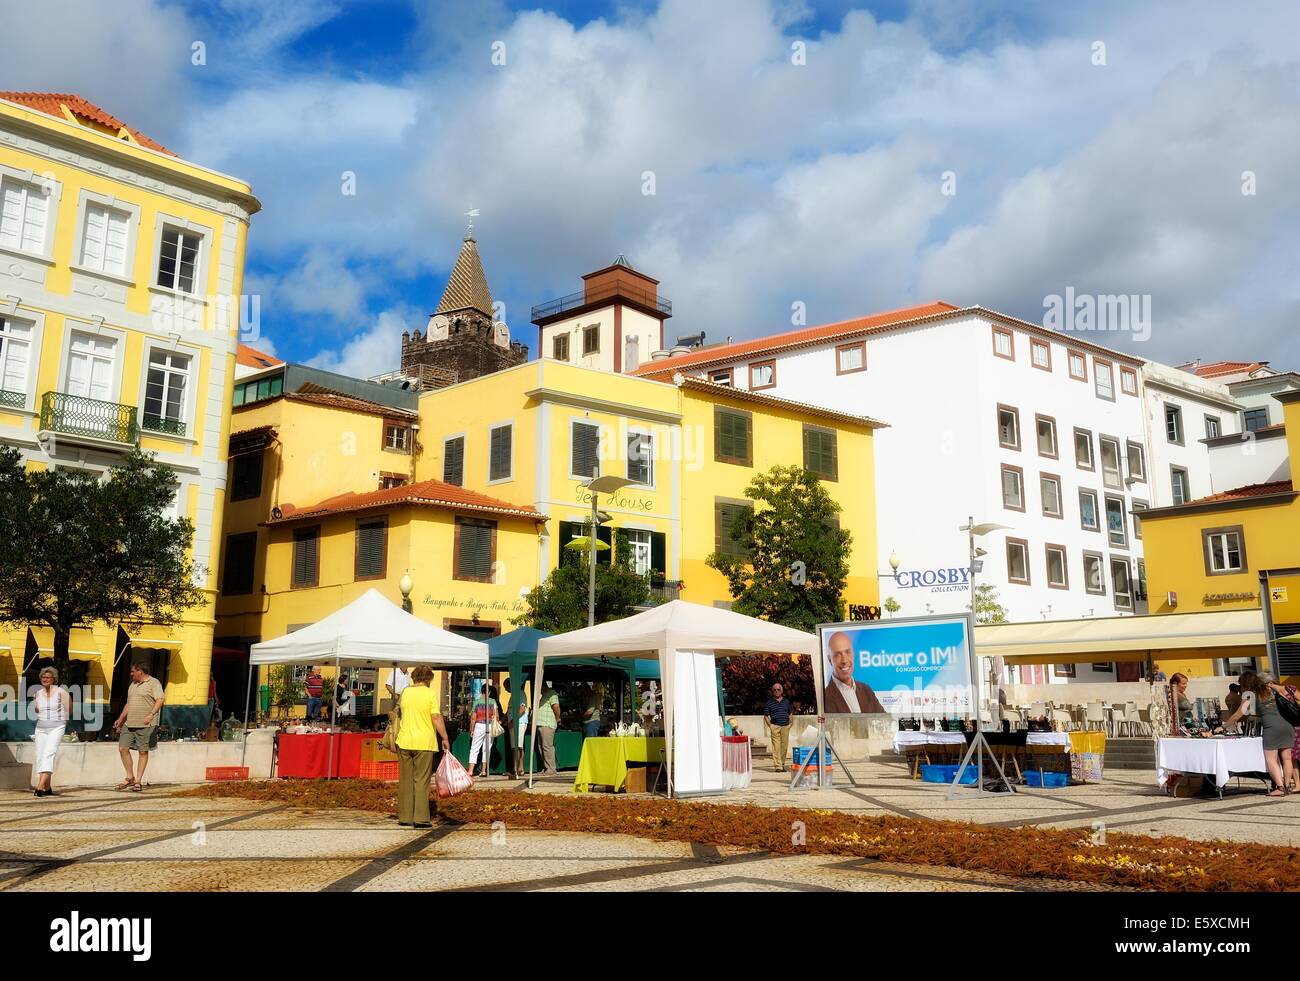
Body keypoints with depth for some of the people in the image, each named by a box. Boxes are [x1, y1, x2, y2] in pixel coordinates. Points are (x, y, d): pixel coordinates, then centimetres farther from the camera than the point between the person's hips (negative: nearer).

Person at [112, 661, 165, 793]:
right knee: (123, 748, 1)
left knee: (143, 752, -2)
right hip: (129, 724, 8)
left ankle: (138, 781, 4)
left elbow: (160, 699, -17)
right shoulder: (133, 684, 20)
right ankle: (130, 778, 14)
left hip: (145, 725, -8)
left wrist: (151, 715, -29)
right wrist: (120, 720, 24)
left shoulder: (154, 683, -5)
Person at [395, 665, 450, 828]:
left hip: (404, 741, 4)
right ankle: (420, 818, -3)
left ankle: (405, 817, 13)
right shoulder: (429, 693, -7)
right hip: (424, 741, -4)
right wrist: (445, 738, -5)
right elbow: (436, 718, -11)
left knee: (405, 780, 11)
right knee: (421, 780, 0)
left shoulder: (405, 691, 6)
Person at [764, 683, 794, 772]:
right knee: (776, 746, -8)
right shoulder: (769, 702, 4)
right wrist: (770, 725, -3)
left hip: (785, 726, 3)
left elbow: (790, 713, 22)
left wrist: (789, 723, 9)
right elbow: (766, 716, 7)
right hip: (775, 726, -3)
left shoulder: (786, 701, 13)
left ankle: (782, 764, 15)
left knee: (784, 746, 4)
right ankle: (778, 766, -10)